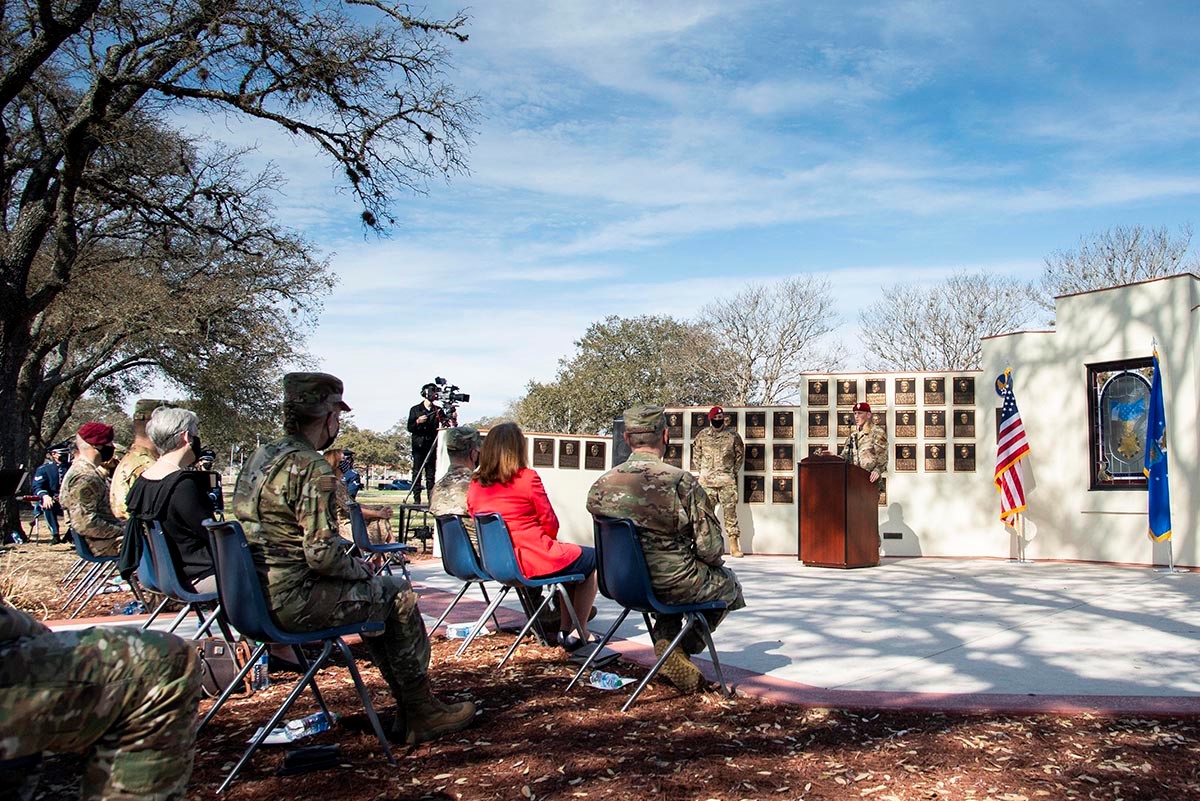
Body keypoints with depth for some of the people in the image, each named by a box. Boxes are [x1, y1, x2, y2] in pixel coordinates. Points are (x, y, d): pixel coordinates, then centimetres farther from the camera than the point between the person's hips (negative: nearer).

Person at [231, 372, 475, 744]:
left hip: (260, 593, 10)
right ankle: (421, 711, 17)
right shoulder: (311, 468, -19)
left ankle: (408, 708, 25)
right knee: (398, 595, 5)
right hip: (294, 603, -10)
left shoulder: (261, 455, 11)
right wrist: (360, 570, -3)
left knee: (374, 592, 21)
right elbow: (322, 554, -24)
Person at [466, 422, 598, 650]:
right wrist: (548, 541, 15)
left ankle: (565, 629, 26)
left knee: (571, 555, 28)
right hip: (533, 561, -7)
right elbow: (550, 522, -7)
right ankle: (579, 632, 14)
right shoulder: (526, 478, -14)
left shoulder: (475, 485, 4)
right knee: (593, 559, 14)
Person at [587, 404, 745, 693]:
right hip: (674, 587, -5)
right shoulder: (682, 482, -20)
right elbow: (711, 550, -15)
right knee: (728, 583, 26)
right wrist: (712, 559, 8)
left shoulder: (599, 486, -8)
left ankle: (666, 641, 17)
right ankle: (686, 648, 16)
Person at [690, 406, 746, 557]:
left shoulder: (732, 435, 3)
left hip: (727, 481, -1)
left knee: (730, 512, -4)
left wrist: (733, 471, 6)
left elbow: (740, 454, 12)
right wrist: (704, 470, 8)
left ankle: (734, 545, -1)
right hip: (706, 480, 1)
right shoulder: (702, 436, 5)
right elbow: (696, 455, 15)